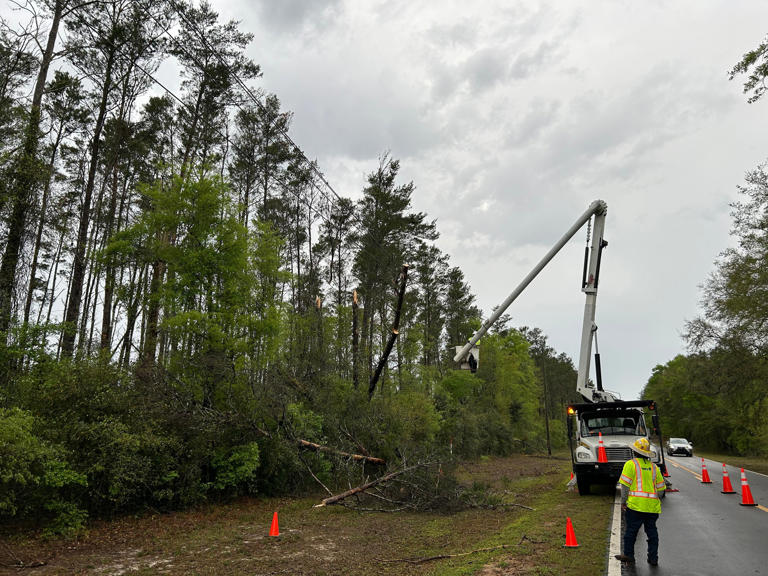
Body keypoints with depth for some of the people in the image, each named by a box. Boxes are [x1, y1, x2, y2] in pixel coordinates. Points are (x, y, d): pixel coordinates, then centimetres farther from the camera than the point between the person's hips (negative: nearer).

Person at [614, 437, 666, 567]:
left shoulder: (631, 464, -4)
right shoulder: (654, 467, 12)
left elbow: (625, 484, -8)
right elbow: (661, 488, 14)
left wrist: (623, 501, -1)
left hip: (635, 504, -5)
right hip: (652, 506, 5)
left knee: (631, 530, 5)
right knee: (652, 531, 13)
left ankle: (629, 555, 10)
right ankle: (653, 558, 18)